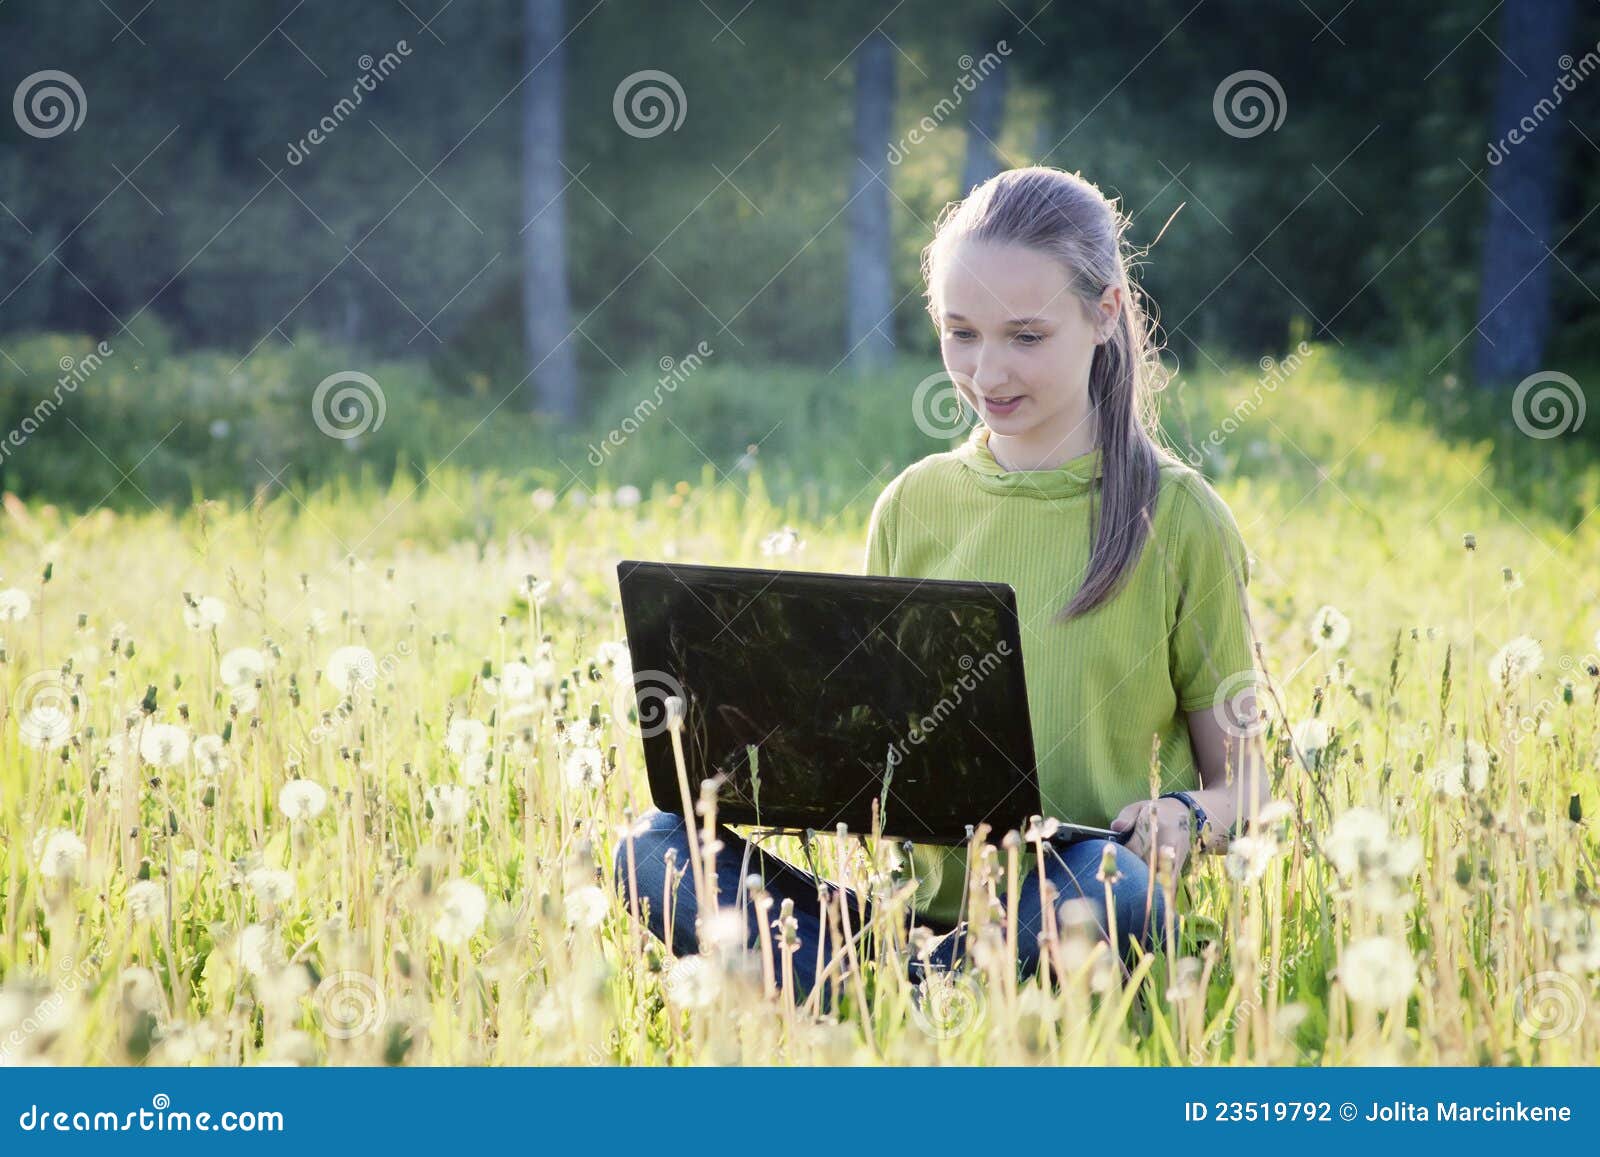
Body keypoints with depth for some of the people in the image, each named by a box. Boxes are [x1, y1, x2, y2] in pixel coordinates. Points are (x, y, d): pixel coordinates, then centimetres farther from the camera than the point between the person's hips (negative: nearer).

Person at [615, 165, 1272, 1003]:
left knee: (1110, 885, -40)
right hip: (922, 897, 4)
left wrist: (1188, 816, -17)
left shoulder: (1177, 518, 2)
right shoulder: (913, 506, 13)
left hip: (1067, 909, -4)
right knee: (655, 849, -19)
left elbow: (1245, 783, 6)